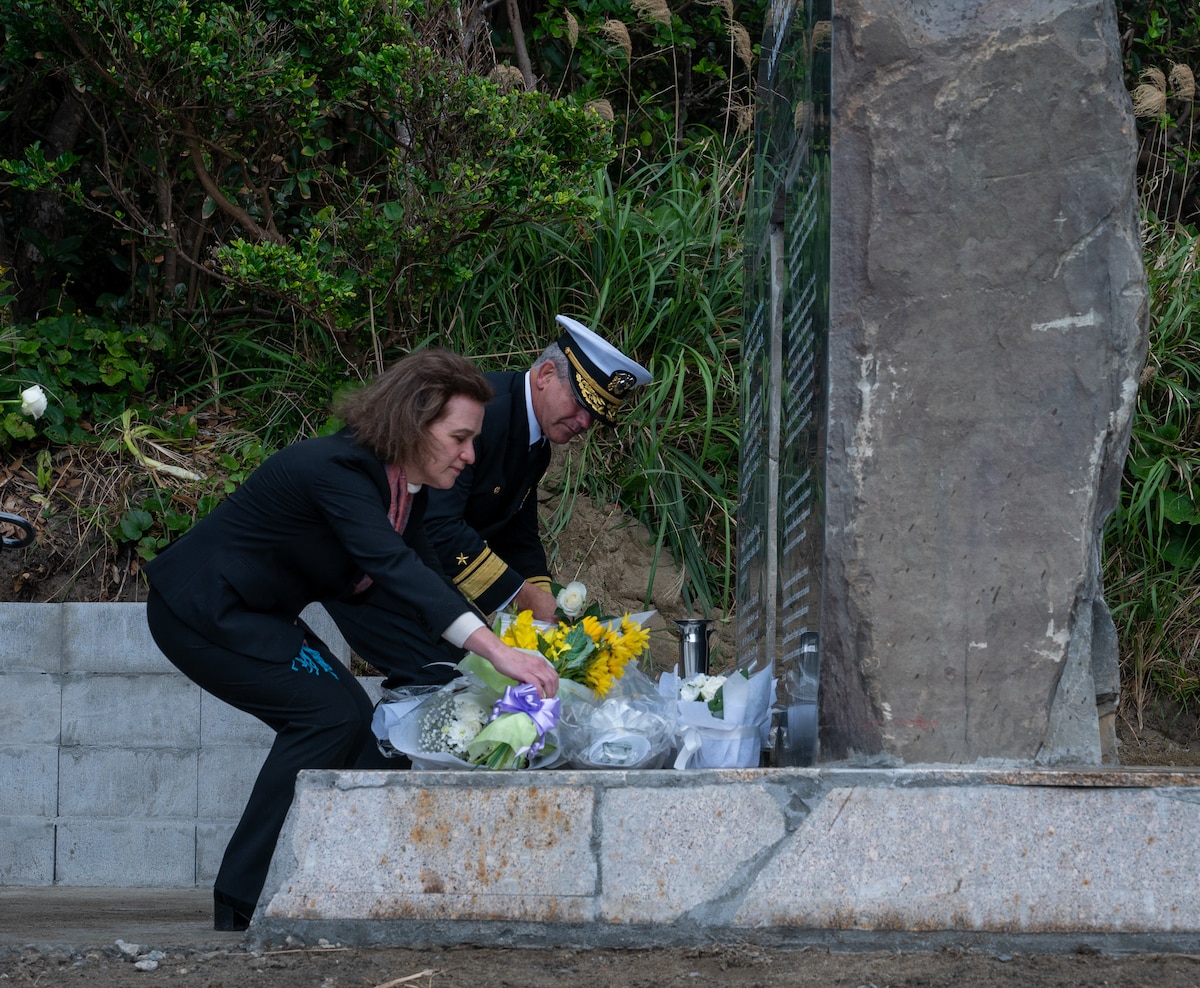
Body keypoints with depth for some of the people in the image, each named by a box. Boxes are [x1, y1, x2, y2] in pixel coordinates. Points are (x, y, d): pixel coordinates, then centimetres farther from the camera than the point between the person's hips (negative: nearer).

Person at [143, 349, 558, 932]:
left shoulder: (404, 486, 2)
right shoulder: (337, 469, -28)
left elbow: (424, 579, 7)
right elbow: (393, 569, -41)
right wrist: (493, 650, -49)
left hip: (247, 612, 10)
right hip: (201, 612, -10)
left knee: (346, 718, 7)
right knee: (329, 715, -15)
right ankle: (243, 903, -12)